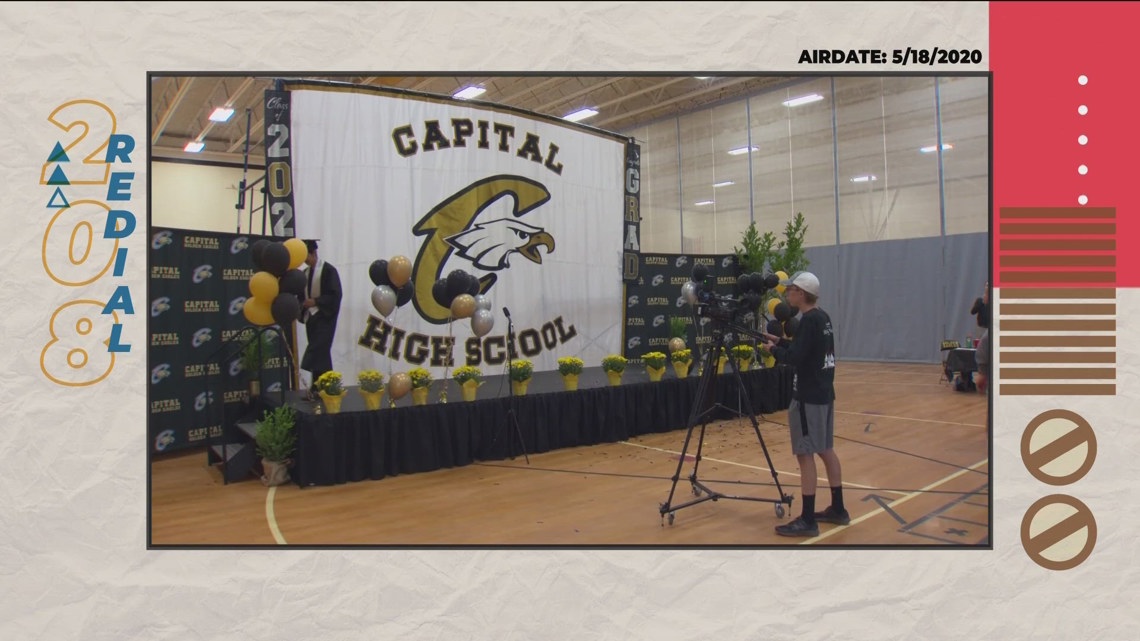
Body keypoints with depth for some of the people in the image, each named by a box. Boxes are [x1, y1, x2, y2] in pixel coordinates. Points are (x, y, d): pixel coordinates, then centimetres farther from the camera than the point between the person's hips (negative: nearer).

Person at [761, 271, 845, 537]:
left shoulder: (808, 320, -18)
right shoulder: (822, 318, 11)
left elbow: (796, 358, -22)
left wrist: (774, 350, -6)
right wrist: (780, 341, 13)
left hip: (808, 397, -10)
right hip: (824, 394, 10)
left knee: (805, 454, -7)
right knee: (825, 449, 17)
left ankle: (807, 521, -3)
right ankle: (837, 509, 26)